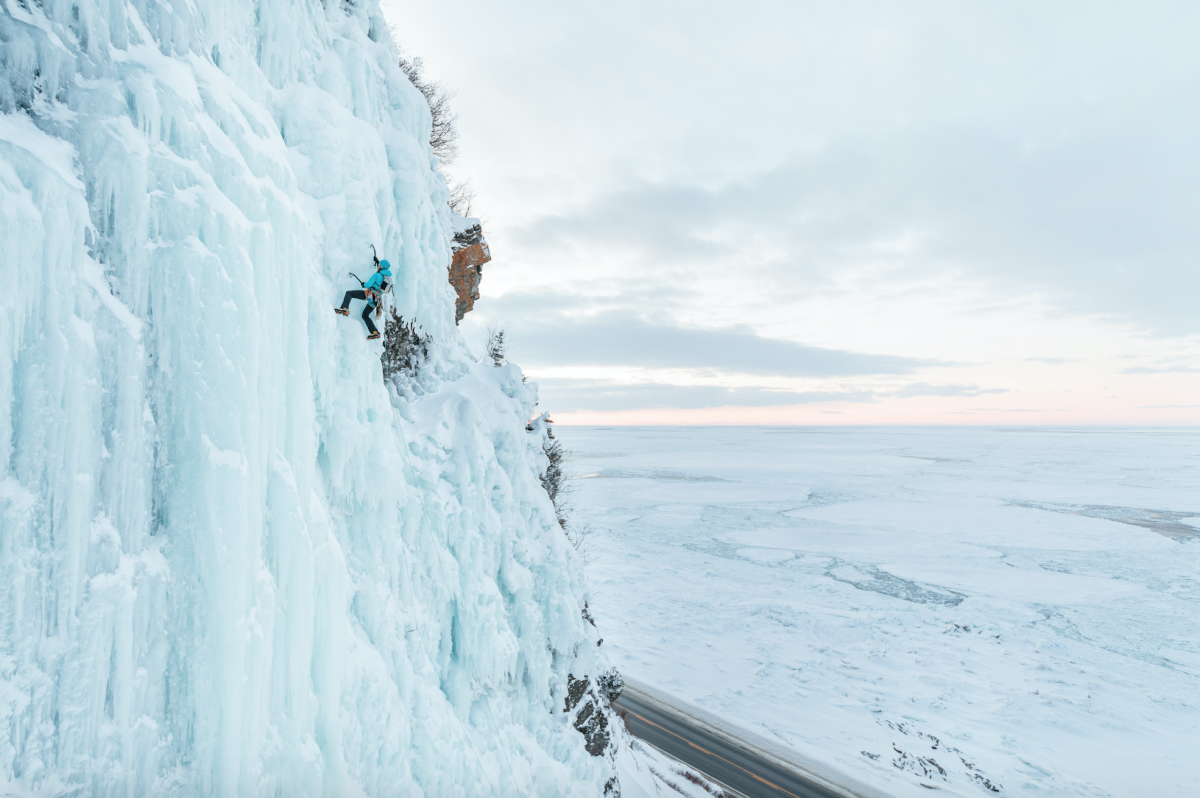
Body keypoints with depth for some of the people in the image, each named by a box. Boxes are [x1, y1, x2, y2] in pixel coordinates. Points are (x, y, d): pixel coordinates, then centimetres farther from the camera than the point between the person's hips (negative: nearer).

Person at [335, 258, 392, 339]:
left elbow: (369, 284, -8)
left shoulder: (377, 275, -2)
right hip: (377, 299, 7)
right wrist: (377, 262, 49)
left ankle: (344, 309, -24)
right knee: (365, 315, 18)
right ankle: (375, 332, 11)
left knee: (349, 293, -3)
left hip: (370, 294, -7)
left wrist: (364, 284, 14)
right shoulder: (388, 277, 18)